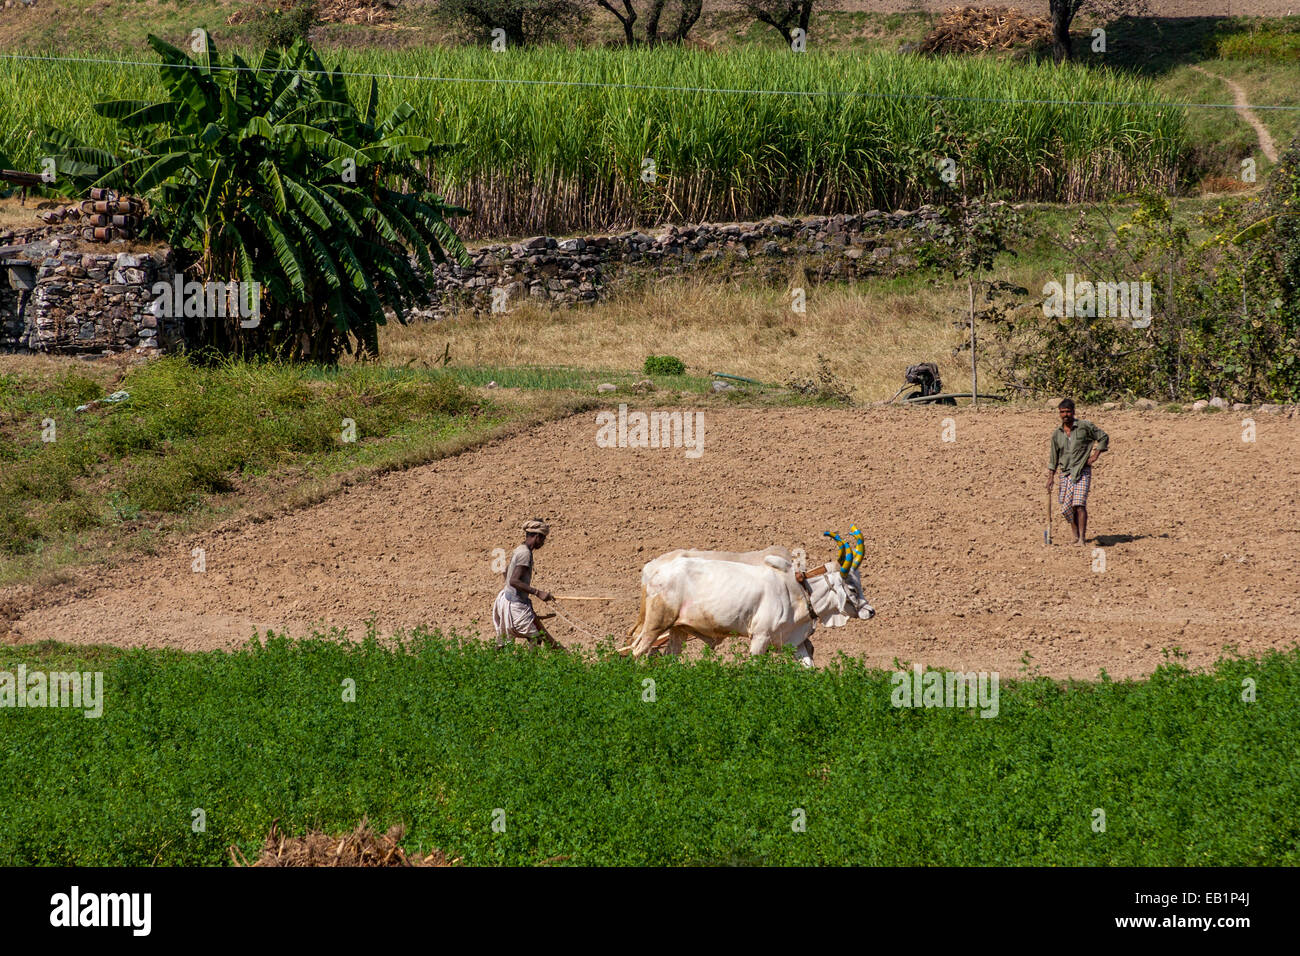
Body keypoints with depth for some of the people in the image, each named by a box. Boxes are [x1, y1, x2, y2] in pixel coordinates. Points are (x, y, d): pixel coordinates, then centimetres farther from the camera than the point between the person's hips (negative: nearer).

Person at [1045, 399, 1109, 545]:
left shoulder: (1084, 426, -3)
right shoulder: (1056, 433, 9)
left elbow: (1104, 437, 4)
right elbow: (1053, 458, 15)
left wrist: (1095, 456, -5)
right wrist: (1050, 478, 9)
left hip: (1082, 472, -5)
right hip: (1066, 473, 5)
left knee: (1079, 504, -17)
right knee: (1067, 508, 2)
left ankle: (1082, 538, -16)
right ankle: (1076, 536, 18)